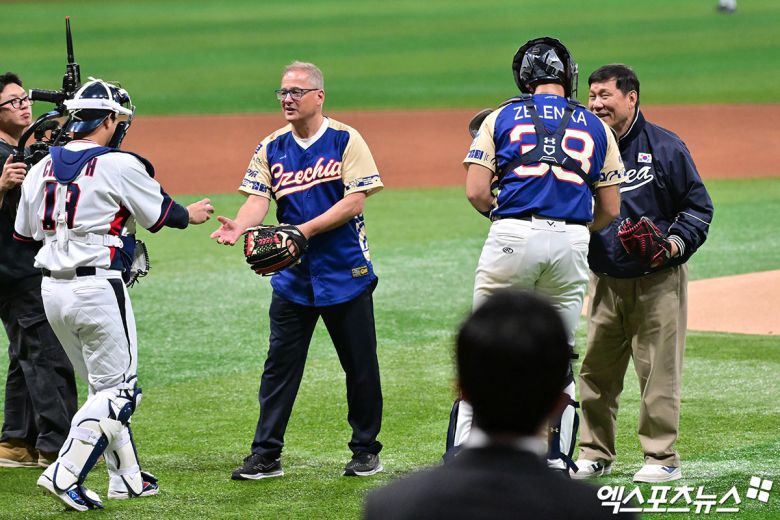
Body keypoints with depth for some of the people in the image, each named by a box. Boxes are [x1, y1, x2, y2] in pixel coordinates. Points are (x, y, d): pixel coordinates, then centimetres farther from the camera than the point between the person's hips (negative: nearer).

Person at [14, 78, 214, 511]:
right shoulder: (120, 165, -10)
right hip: (97, 288, -7)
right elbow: (161, 214, 3)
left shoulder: (42, 168, 7)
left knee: (104, 386, 18)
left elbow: (24, 233, 15)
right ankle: (64, 475, -14)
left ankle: (126, 478, 20)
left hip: (52, 291, 7)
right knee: (116, 389, -1)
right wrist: (192, 214, 24)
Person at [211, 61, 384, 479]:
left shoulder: (345, 140, -4)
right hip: (292, 275, 3)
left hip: (346, 272, -3)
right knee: (279, 365, 1)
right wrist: (238, 227, -25)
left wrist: (307, 229, -22)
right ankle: (266, 455, 5)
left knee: (360, 366, 4)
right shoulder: (271, 149, 7)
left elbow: (356, 200, -12)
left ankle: (366, 450, 18)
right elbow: (258, 199, -3)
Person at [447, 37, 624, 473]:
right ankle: (558, 459, 11)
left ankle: (462, 448, 0)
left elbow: (476, 193, -2)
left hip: (513, 238, -2)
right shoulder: (596, 128, 12)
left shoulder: (501, 118, 7)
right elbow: (610, 210, 11)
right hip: (572, 242, 2)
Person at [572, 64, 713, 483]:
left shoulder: (665, 147, -5)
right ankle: (595, 453, 19)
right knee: (596, 369, 8)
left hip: (658, 280, -4)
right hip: (605, 280, 5)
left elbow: (699, 206, -1)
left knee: (658, 370, -3)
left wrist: (677, 242, -17)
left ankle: (662, 458, 4)